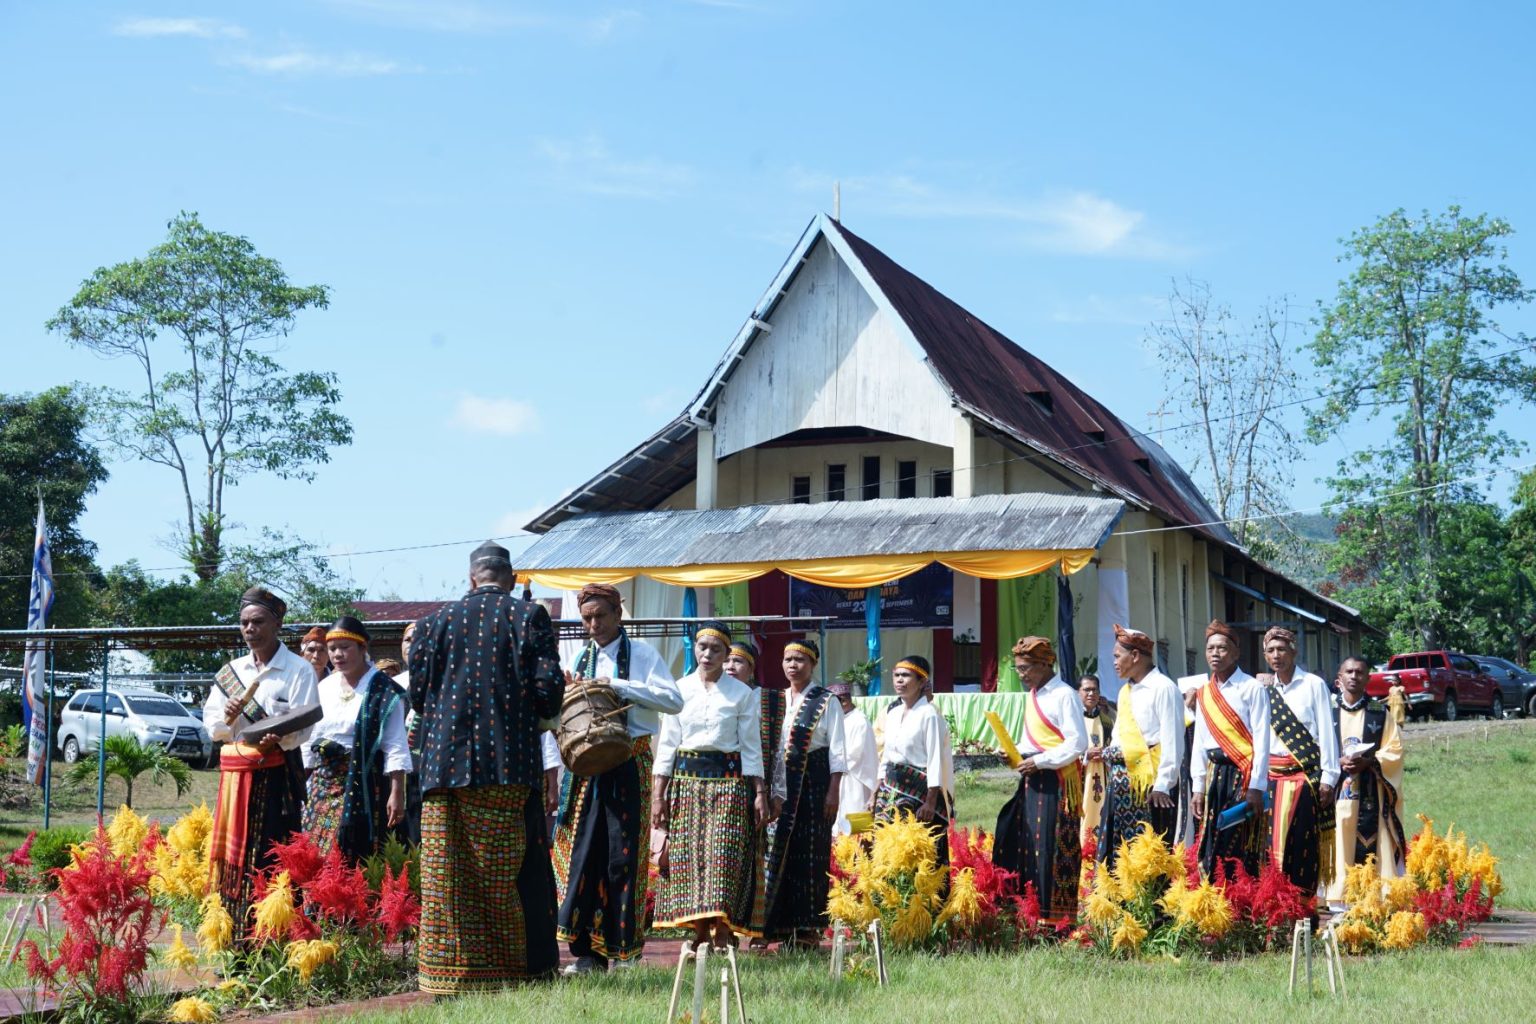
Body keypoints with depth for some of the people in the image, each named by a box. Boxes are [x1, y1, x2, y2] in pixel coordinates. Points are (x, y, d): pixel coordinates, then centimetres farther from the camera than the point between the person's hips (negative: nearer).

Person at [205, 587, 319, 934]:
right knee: (234, 853, 2)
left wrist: (278, 738, -29)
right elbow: (211, 726, 12)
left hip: (277, 774, -5)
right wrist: (228, 717, -10)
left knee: (272, 857, -8)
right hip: (235, 774, 5)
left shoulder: (298, 670, -1)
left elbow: (302, 726, -9)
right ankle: (234, 941, 6)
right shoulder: (230, 672, 16)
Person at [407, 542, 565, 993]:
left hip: (444, 763, 2)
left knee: (447, 876, 6)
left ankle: (451, 971, 8)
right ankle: (521, 967, 9)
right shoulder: (529, 617, 0)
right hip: (509, 764, -2)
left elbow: (417, 695, 8)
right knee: (514, 871, 6)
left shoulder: (436, 621, 6)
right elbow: (549, 689, -6)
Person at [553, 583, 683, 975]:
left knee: (623, 853, -3)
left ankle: (624, 947, 6)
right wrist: (566, 692, -6)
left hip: (629, 765, -3)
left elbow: (674, 700, -10)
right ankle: (586, 951, 4)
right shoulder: (575, 657, 15)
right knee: (581, 850, -1)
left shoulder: (641, 653, 3)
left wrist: (617, 685, -15)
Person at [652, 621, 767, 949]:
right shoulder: (679, 689, 8)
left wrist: (760, 793, -2)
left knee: (724, 854, -10)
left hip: (729, 778, -2)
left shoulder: (742, 693, 5)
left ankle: (722, 932, -9)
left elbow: (751, 747, 5)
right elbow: (667, 744, 7)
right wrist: (657, 794, 1)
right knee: (689, 856, -1)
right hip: (686, 778, 2)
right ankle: (700, 932, 4)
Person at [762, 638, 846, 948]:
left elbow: (837, 749, -3)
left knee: (811, 851, -3)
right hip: (780, 783, 4)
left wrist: (833, 791, -10)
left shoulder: (826, 701, 1)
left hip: (814, 782, -4)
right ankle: (779, 925, 5)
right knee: (777, 850, 0)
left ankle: (809, 927, 3)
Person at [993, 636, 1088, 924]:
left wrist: (1038, 762, -17)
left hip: (1056, 781, -8)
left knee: (1052, 848, -7)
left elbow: (1077, 744, -16)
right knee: (1021, 843, 5)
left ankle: (1055, 914, -1)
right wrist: (1017, 752, 5)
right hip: (1031, 780, 9)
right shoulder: (1031, 695, 16)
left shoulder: (1064, 696, -11)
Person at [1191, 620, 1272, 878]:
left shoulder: (1252, 688, -5)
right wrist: (1198, 788, 10)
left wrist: (1256, 787, -14)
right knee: (1212, 847, 4)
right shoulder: (1204, 694, 13)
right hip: (1215, 774, 6)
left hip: (1243, 773, -6)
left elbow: (1261, 740, -10)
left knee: (1241, 848, -6)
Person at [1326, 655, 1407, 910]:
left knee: (1372, 845, -5)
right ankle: (1338, 898, -2)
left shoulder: (1381, 714, 10)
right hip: (1337, 790, 0)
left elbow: (1394, 751, 4)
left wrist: (1368, 762, -13)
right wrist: (1339, 761, -11)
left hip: (1371, 793, 0)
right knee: (1339, 842, -5)